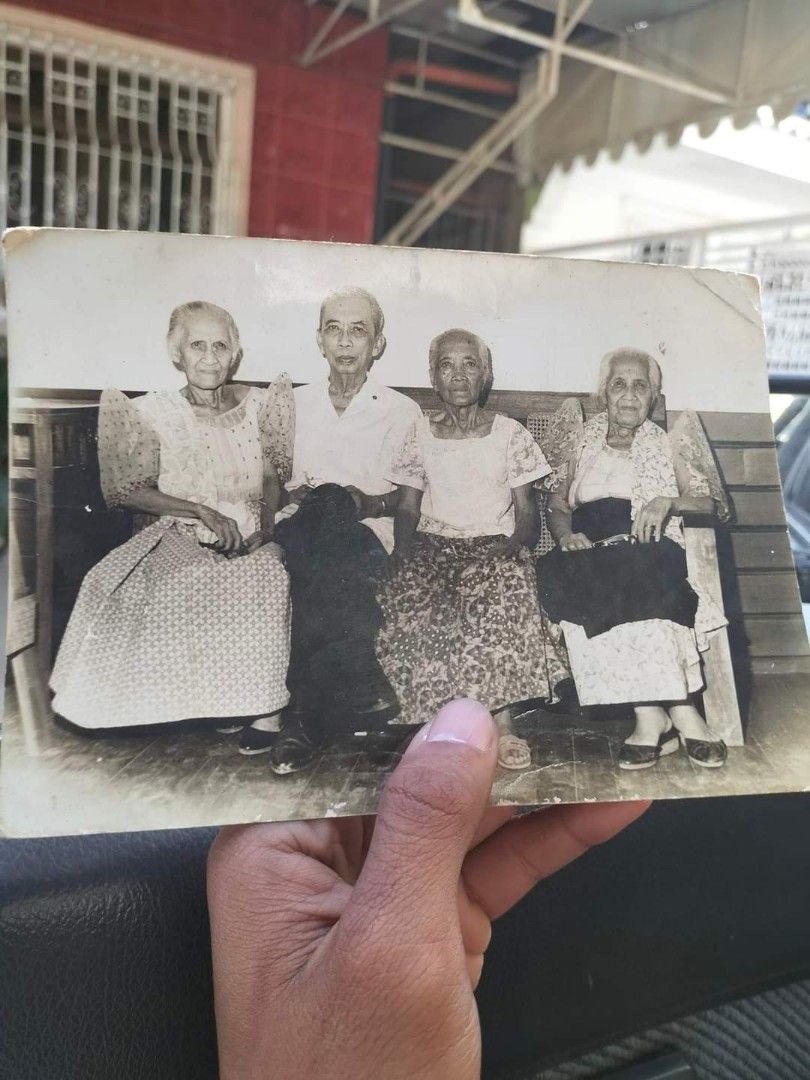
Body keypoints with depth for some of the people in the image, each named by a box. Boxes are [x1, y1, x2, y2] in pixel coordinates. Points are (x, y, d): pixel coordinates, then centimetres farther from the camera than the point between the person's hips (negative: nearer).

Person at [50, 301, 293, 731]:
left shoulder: (257, 404, 9)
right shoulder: (153, 413, 2)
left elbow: (274, 477, 12)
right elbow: (128, 490, -1)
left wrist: (266, 526, -8)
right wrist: (202, 511, -13)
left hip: (252, 544, 2)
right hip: (178, 541, -1)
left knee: (274, 582, -29)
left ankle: (266, 710, -13)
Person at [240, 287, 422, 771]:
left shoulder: (401, 412, 12)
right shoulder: (295, 404, 20)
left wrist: (364, 501, -15)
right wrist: (295, 493, -7)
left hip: (368, 536, -2)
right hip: (301, 528, 2)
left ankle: (302, 714, -30)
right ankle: (363, 689, -28)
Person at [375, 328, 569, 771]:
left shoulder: (509, 433, 10)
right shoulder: (420, 433, 14)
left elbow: (527, 510, 6)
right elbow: (407, 507, 13)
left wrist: (513, 543, -15)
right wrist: (403, 548, -8)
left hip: (494, 546, -2)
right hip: (433, 546, 2)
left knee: (498, 599, -37)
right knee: (406, 600, -32)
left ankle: (502, 721, -26)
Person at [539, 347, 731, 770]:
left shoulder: (667, 444, 17)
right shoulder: (581, 439, 21)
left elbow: (716, 504, 8)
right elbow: (556, 506, 19)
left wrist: (668, 500, -12)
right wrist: (566, 534, -4)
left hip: (648, 552, -1)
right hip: (589, 553, 2)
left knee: (634, 574, -38)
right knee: (557, 574, -34)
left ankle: (653, 716, -31)